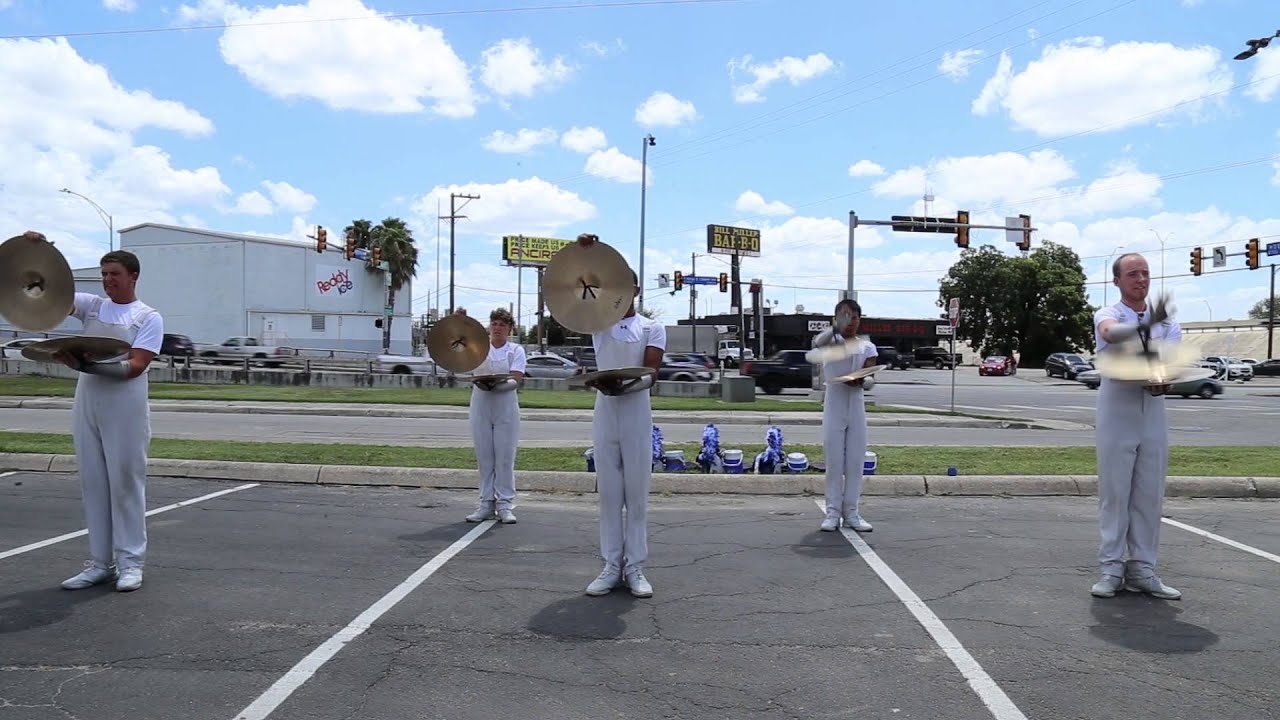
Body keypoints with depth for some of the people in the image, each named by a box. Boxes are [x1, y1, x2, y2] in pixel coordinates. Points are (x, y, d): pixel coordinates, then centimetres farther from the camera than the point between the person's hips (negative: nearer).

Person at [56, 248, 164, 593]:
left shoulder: (148, 316, 0)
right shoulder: (92, 305, 14)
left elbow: (136, 365, -12)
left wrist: (87, 365, -24)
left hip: (125, 407, -5)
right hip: (87, 405, 5)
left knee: (126, 482, 0)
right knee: (92, 483, 8)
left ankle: (130, 562, 8)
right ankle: (100, 562, 16)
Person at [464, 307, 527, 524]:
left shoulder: (516, 350, 4)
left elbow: (516, 380, -8)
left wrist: (495, 386, -25)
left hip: (506, 408, -2)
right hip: (481, 406, 2)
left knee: (505, 457, 0)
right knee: (484, 457, 5)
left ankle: (505, 504, 5)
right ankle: (486, 504, 12)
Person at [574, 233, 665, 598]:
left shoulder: (652, 328, 4)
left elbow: (651, 375, -7)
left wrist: (624, 387, -26)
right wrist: (582, 254, -15)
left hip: (636, 412, -2)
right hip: (604, 412, 2)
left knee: (636, 492, 0)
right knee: (609, 492, 4)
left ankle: (635, 567, 7)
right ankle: (611, 566, 9)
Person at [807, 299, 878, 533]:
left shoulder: (868, 347, 7)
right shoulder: (832, 340, 0)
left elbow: (871, 380, -2)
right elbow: (817, 342, -26)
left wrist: (860, 380, -25)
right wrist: (836, 326, -43)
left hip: (857, 406, 3)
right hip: (834, 406, -2)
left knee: (855, 462, 4)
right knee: (834, 462, 0)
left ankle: (851, 512, 12)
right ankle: (833, 512, 5)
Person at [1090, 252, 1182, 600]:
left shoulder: (1167, 322, 13)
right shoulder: (1107, 315, -1)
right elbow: (1111, 332, -26)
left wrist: (1162, 381, -22)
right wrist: (1145, 325, -47)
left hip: (1153, 414, 4)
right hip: (1116, 412, -4)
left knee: (1150, 495, 6)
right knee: (1114, 492, -2)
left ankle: (1142, 569, 13)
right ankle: (1112, 569, 4)